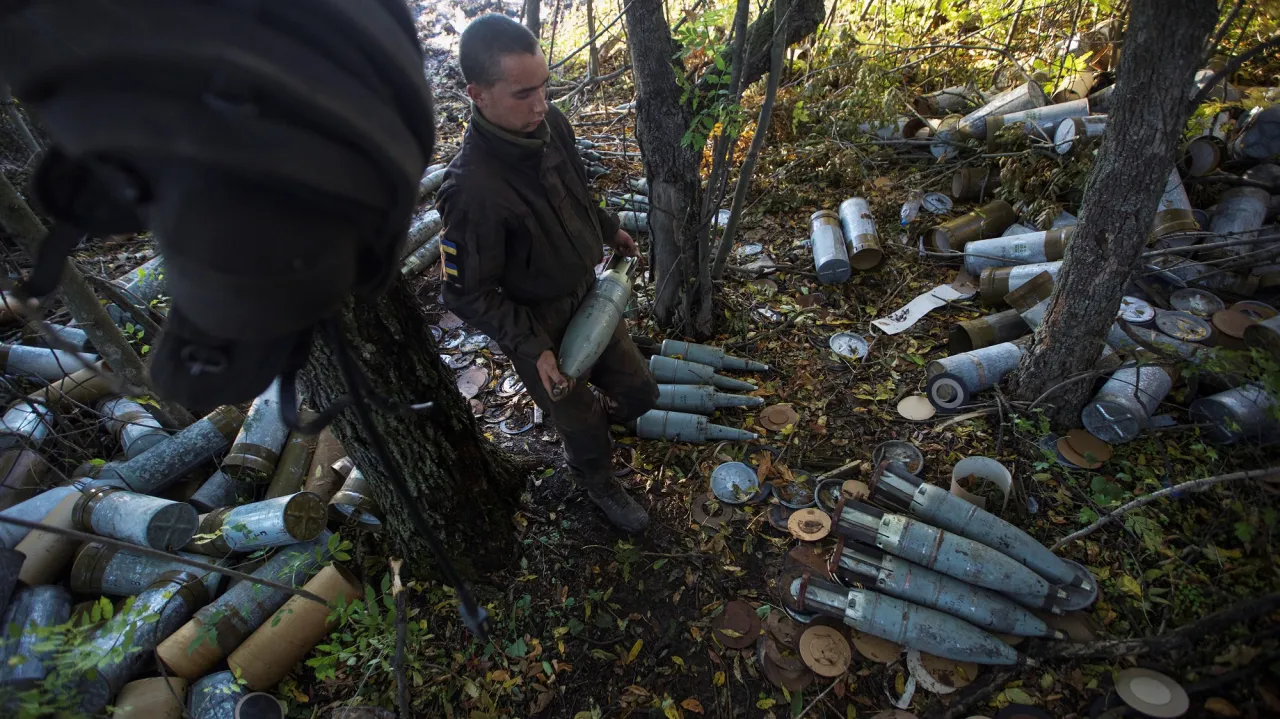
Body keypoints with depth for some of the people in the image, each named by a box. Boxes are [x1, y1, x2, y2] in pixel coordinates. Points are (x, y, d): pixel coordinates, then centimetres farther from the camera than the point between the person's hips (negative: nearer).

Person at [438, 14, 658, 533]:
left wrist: (609, 229, 21)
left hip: (589, 296, 7)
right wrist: (532, 349, -26)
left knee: (638, 392, 18)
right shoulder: (472, 189, -33)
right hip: (539, 330, -6)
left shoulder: (548, 123, -11)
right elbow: (467, 294, -22)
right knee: (584, 429, 14)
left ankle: (585, 424, 52)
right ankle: (598, 483, 48)